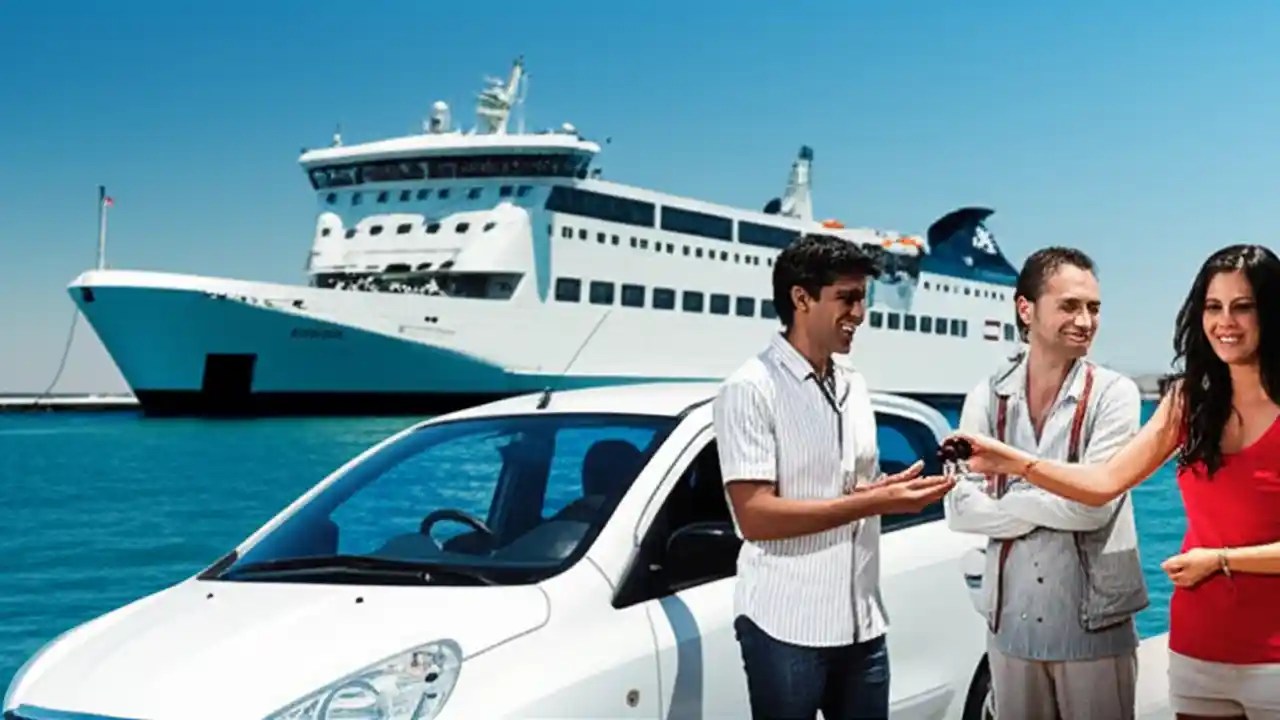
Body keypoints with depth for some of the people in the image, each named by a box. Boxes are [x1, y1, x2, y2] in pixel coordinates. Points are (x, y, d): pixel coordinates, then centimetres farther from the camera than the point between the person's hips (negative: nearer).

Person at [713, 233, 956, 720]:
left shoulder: (854, 388, 13)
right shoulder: (751, 389, -10)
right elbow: (754, 516, -18)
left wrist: (901, 491, -2)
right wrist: (874, 503, -20)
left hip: (862, 623, 7)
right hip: (786, 627, -6)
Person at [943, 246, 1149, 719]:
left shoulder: (1114, 394, -7)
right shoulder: (987, 398, 1)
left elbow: (1094, 503, -17)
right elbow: (960, 509, -5)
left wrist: (1009, 500, -6)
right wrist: (1051, 506, -12)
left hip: (1095, 626, -2)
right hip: (1010, 624, 3)